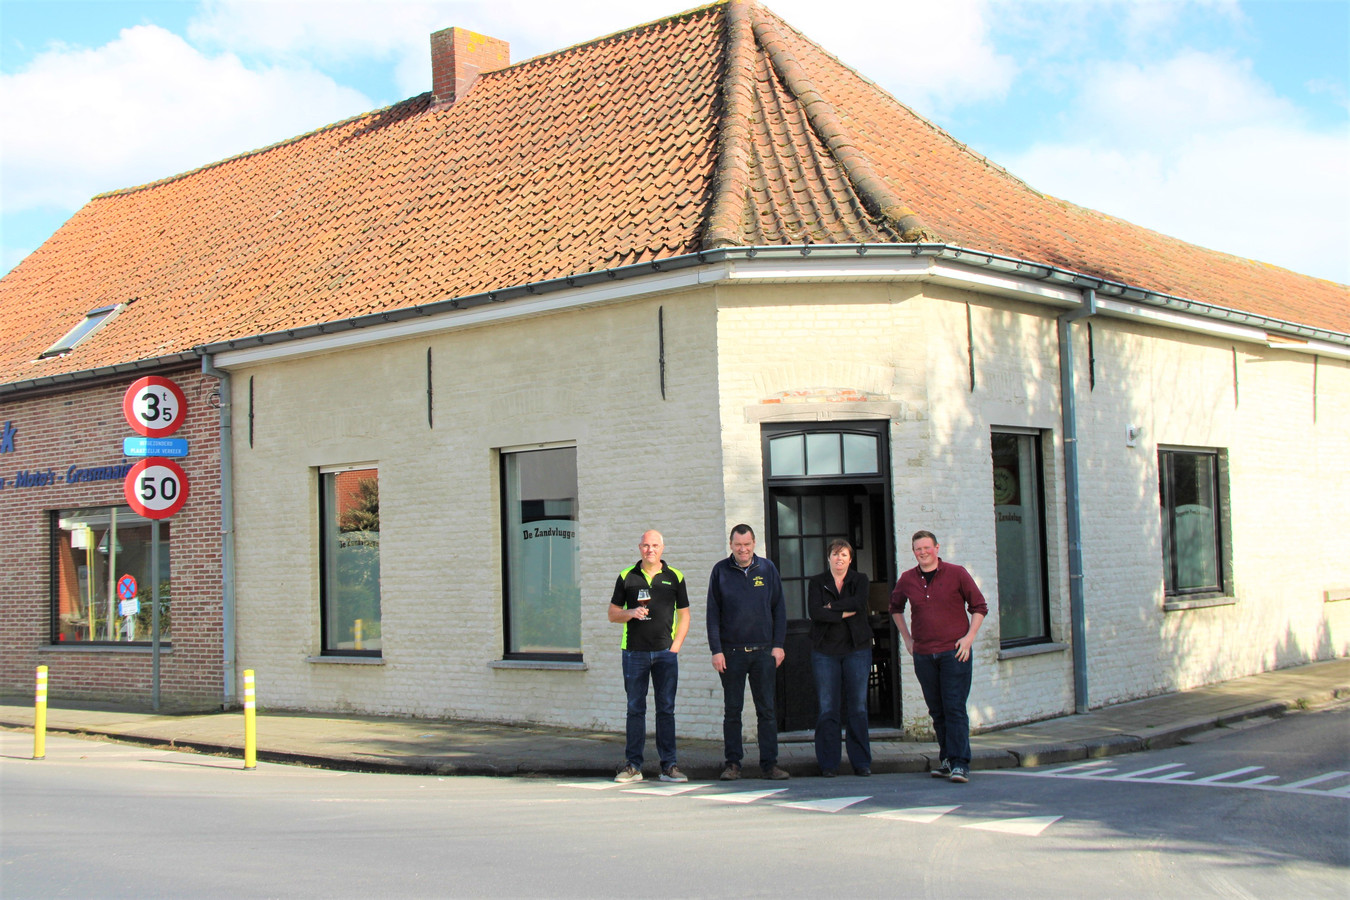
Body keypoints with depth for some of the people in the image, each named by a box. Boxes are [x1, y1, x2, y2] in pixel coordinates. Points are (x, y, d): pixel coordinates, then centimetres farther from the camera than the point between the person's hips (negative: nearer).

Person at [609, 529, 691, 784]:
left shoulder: (675, 577, 7)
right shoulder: (627, 577, 7)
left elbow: (684, 616, 9)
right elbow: (613, 614, 10)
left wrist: (675, 648, -1)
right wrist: (631, 613, -11)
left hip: (665, 653, 0)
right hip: (634, 652, 0)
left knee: (666, 709, 1)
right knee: (635, 709, 3)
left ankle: (668, 765, 4)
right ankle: (633, 765, 8)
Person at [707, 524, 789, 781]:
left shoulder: (767, 569, 5)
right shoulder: (720, 571, 2)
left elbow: (779, 608, 9)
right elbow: (713, 613, 2)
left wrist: (778, 644, 1)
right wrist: (716, 650, -5)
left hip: (764, 652, 1)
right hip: (731, 653, -1)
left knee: (767, 709, 2)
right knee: (732, 711, 4)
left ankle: (769, 763, 7)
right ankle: (732, 763, 10)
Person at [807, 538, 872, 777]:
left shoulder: (860, 580, 10)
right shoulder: (816, 582, 8)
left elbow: (860, 603, -11)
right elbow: (814, 612, -9)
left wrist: (831, 607, -8)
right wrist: (845, 613, -10)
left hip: (856, 649, 1)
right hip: (825, 650, 0)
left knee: (858, 707, 0)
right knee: (827, 708, -2)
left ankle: (861, 762, 7)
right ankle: (828, 764, 4)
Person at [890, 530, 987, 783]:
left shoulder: (956, 573, -2)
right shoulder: (907, 580, 7)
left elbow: (979, 606, 4)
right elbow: (895, 608, 25)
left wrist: (969, 637, -6)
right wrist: (907, 639, 17)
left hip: (954, 652, -4)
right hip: (923, 655, 4)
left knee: (955, 708, -9)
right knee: (937, 711, 9)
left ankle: (960, 764, -9)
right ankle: (946, 760, 18)